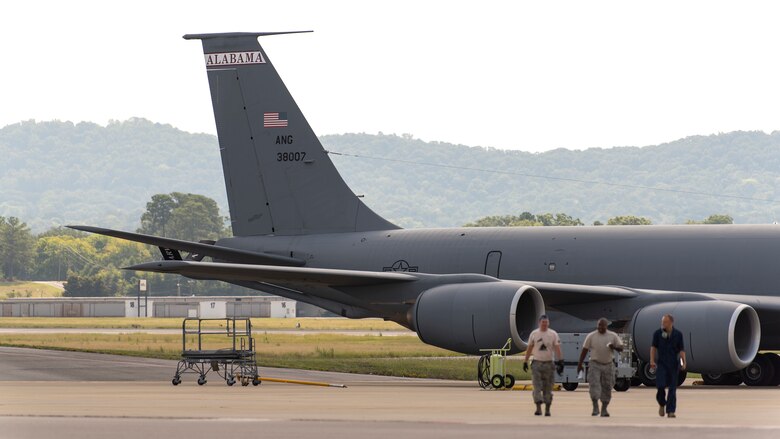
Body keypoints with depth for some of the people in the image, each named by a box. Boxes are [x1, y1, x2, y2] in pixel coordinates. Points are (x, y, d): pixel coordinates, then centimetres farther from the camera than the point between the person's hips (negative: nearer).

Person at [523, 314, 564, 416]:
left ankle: (547, 409, 11)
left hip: (549, 363, 0)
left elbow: (557, 349, -6)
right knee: (537, 387, -9)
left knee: (548, 388, 4)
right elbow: (529, 348, 10)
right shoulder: (534, 334, 3)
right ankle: (538, 408, -11)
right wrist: (525, 361, 9)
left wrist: (560, 362, -17)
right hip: (537, 363, 0)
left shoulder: (553, 334, -1)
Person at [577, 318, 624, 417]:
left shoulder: (613, 336, 3)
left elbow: (621, 348, 3)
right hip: (595, 364, -2)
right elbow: (584, 350, 2)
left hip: (608, 364, 2)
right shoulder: (591, 336, 0)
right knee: (594, 385, -16)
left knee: (607, 387, 5)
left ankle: (604, 409, 15)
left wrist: (614, 347, -20)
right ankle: (595, 407, -13)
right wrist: (580, 364, 0)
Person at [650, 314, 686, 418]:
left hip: (674, 364, 1)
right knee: (661, 386, -11)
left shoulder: (678, 334, 2)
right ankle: (662, 404, 18)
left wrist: (683, 361, -9)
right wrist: (652, 360, -3)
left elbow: (681, 350, 4)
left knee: (672, 388, -1)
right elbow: (653, 347, 7)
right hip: (661, 363, -1)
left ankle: (670, 411, 1)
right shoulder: (658, 333, 2)